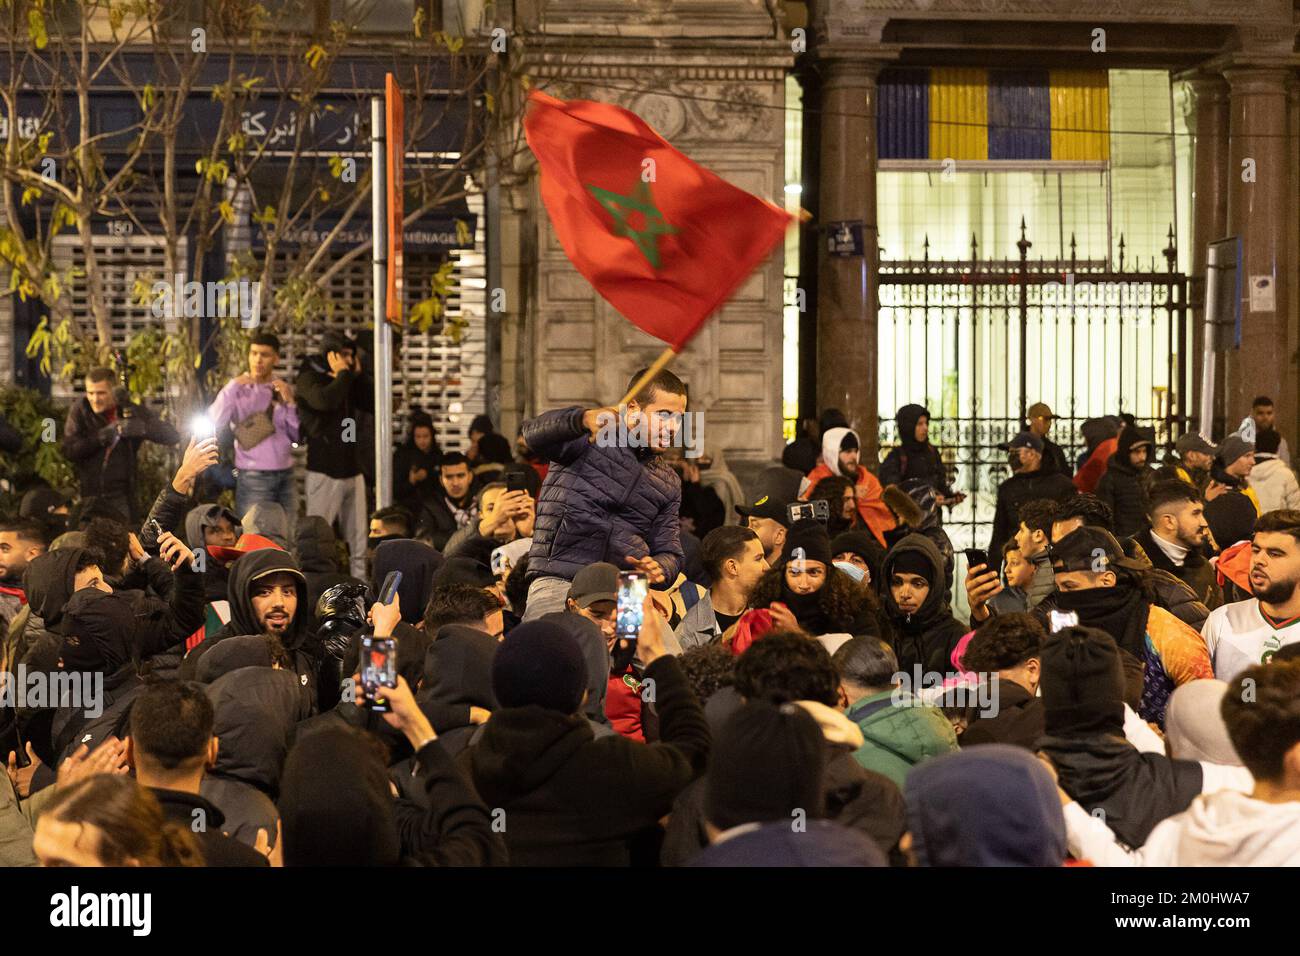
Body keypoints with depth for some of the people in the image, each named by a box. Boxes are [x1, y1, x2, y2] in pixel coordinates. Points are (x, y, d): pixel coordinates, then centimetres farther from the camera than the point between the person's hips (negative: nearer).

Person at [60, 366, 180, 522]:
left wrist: (140, 428, -28)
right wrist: (101, 436, -19)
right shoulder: (80, 409, 0)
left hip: (121, 497, -1)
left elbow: (172, 436, -11)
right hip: (87, 495, 1)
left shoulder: (131, 411, -3)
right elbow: (68, 450, -7)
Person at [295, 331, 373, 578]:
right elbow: (325, 400, -24)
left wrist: (358, 374, 4)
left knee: (357, 543, 7)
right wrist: (344, 374, -11)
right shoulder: (308, 378, -4)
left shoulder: (348, 381, 17)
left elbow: (374, 404, 10)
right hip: (324, 471, -7)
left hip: (352, 470, 7)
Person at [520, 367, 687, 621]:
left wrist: (658, 569, -7)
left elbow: (670, 553, 20)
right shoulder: (590, 439, 2)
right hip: (559, 581, -5)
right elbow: (535, 434, -19)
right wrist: (584, 418, -41)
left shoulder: (669, 484, 21)